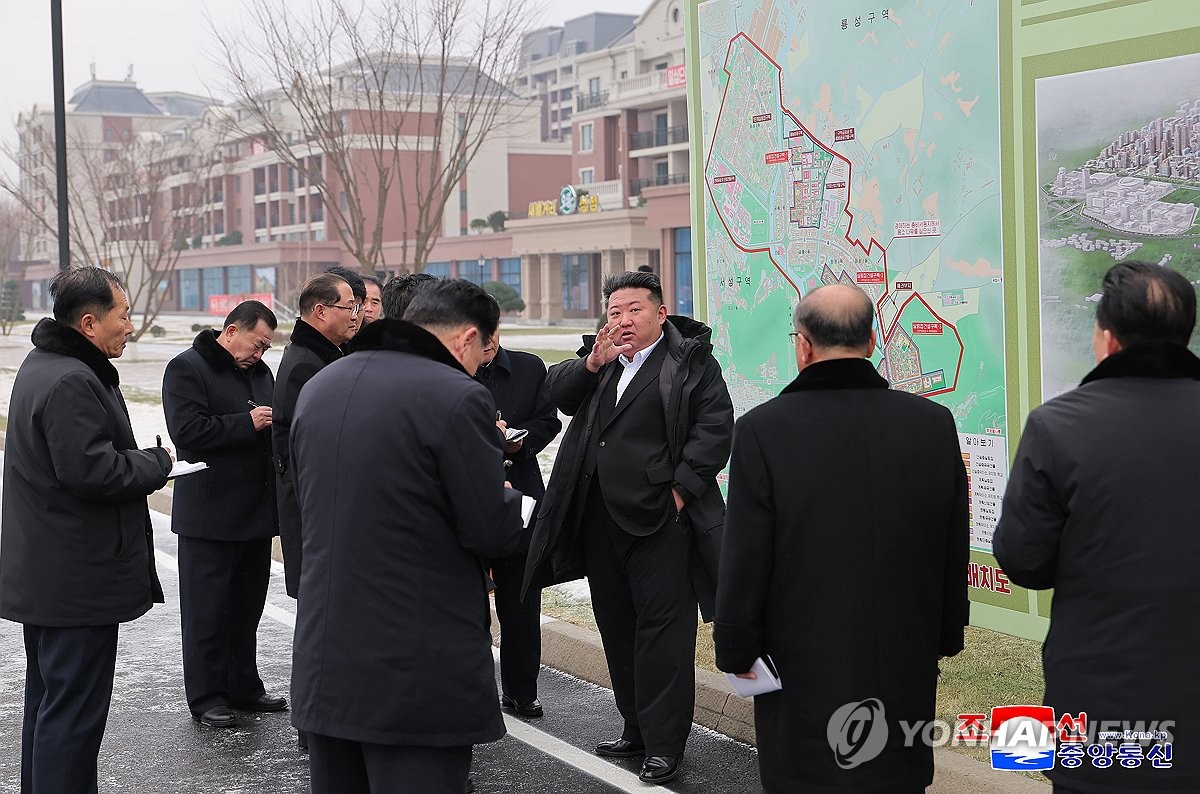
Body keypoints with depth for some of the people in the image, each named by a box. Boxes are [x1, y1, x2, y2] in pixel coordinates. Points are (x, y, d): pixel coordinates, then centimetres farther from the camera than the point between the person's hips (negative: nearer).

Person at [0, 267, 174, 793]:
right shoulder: (72, 382, -21)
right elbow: (91, 470, -27)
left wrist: (140, 460, 6)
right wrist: (156, 463, -11)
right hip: (79, 582, -11)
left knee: (47, 703, 20)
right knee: (74, 711, -5)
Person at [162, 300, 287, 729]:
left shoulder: (259, 371, 16)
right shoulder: (187, 368, -7)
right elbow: (187, 432, -19)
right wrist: (247, 423, -19)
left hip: (256, 510, 7)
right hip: (209, 512, -7)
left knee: (247, 607, 13)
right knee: (207, 612, 1)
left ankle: (243, 687, 23)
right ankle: (206, 698, 8)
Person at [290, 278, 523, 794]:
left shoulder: (318, 386, 9)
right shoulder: (457, 398, -14)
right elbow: (495, 534, -13)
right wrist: (508, 498, 10)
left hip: (323, 667, 7)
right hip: (418, 671, -7)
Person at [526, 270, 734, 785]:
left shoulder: (690, 361, -3)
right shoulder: (599, 360, 15)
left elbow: (715, 427, -10)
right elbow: (557, 392, 3)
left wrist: (681, 487, -15)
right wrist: (592, 363, -14)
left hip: (661, 521, -7)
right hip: (600, 520, 7)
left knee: (662, 629, -4)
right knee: (617, 626, 14)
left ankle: (664, 743, 2)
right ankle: (636, 729, 27)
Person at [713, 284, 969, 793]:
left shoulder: (763, 430, -14)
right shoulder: (934, 424, -4)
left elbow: (744, 562, -11)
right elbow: (954, 554, 4)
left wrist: (735, 651, 2)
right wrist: (945, 637, 17)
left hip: (805, 670, -3)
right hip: (907, 669, 3)